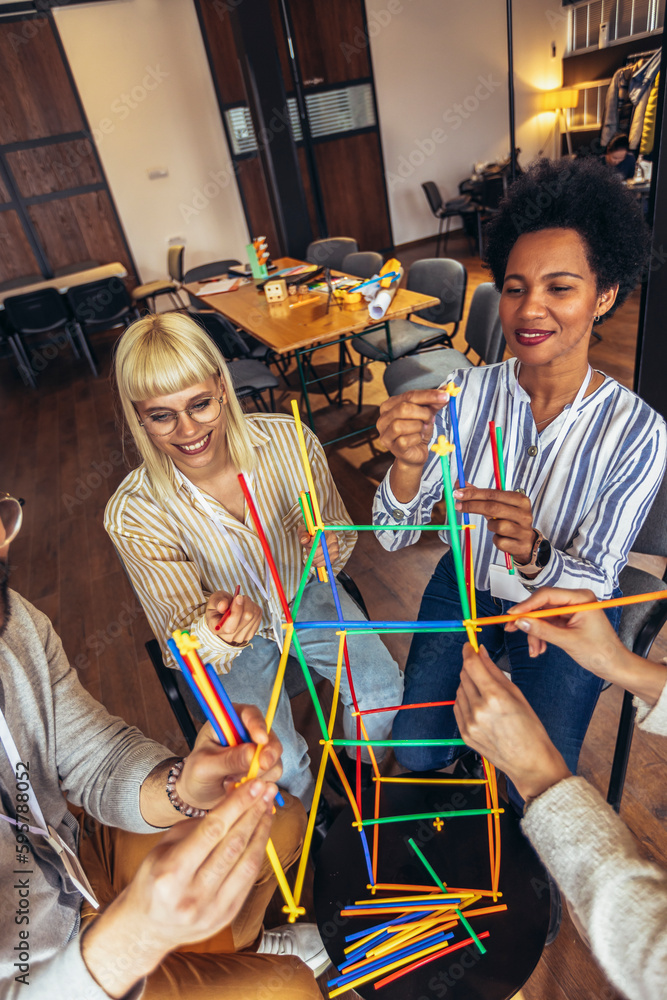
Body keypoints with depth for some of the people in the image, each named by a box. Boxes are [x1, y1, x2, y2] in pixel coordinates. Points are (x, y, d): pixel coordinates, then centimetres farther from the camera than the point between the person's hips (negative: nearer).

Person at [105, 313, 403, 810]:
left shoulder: (289, 439, -22)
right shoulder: (133, 515, -26)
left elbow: (344, 531, -5)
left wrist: (331, 546, -30)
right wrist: (218, 633, -45)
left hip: (305, 593, 2)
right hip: (227, 645, -1)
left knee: (383, 690, -9)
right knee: (278, 763, -13)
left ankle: (354, 765, 29)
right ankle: (307, 822, 27)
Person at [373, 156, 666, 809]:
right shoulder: (466, 394, -17)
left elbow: (594, 582, -19)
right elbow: (394, 535, -19)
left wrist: (534, 556, -42)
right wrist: (409, 464, -41)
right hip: (466, 589, 2)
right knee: (415, 751, 0)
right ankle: (464, 733, 36)